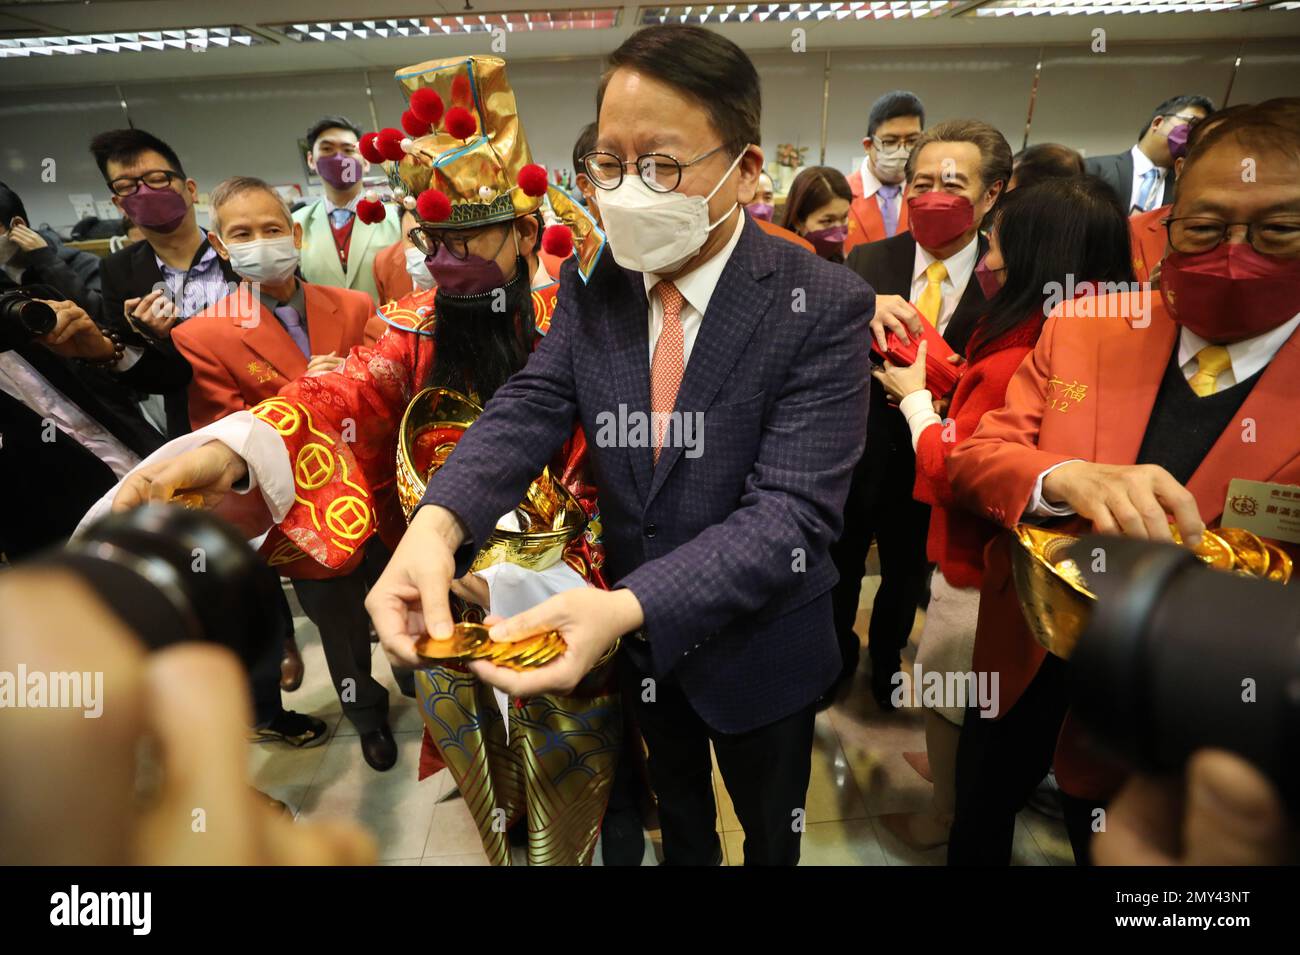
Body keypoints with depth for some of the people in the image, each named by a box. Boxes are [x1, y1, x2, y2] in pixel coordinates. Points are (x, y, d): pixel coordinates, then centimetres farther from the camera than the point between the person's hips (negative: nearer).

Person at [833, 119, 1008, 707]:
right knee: (837, 573, 20)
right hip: (852, 453, 1)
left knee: (906, 576, 23)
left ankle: (887, 662, 53)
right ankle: (836, 658, 50)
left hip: (929, 466, 0)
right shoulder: (867, 262, -8)